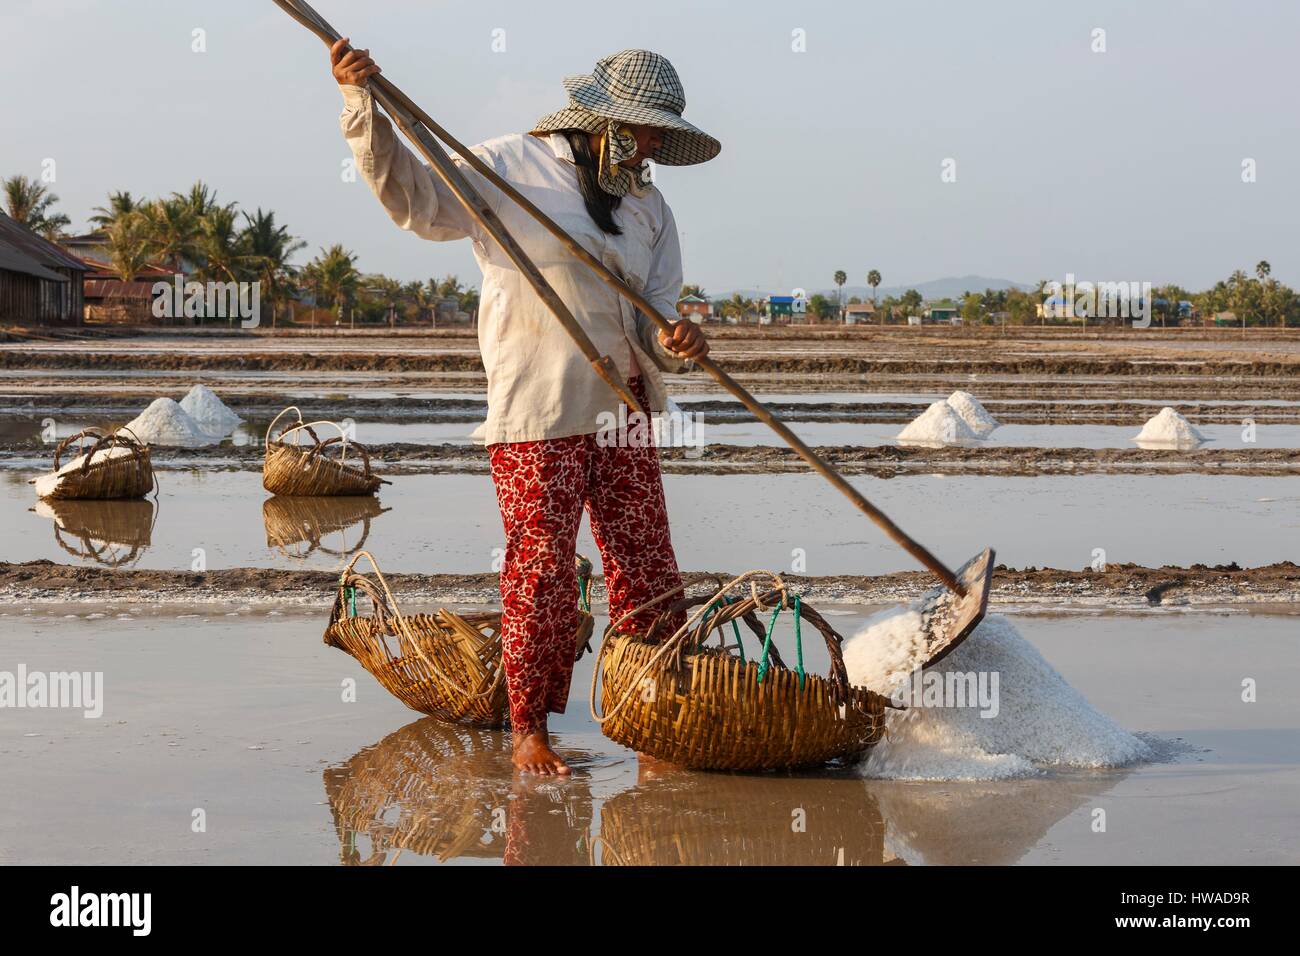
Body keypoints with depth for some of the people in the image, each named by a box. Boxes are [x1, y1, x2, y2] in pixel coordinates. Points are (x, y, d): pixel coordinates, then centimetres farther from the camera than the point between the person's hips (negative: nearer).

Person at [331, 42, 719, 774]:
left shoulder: (651, 210, 13)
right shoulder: (509, 170, -1)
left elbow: (656, 320, 7)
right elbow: (416, 195, -7)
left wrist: (675, 346, -18)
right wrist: (365, 107, -20)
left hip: (624, 414, 5)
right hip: (536, 417, -5)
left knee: (650, 575, 7)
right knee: (541, 574, -5)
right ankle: (528, 730, 6)